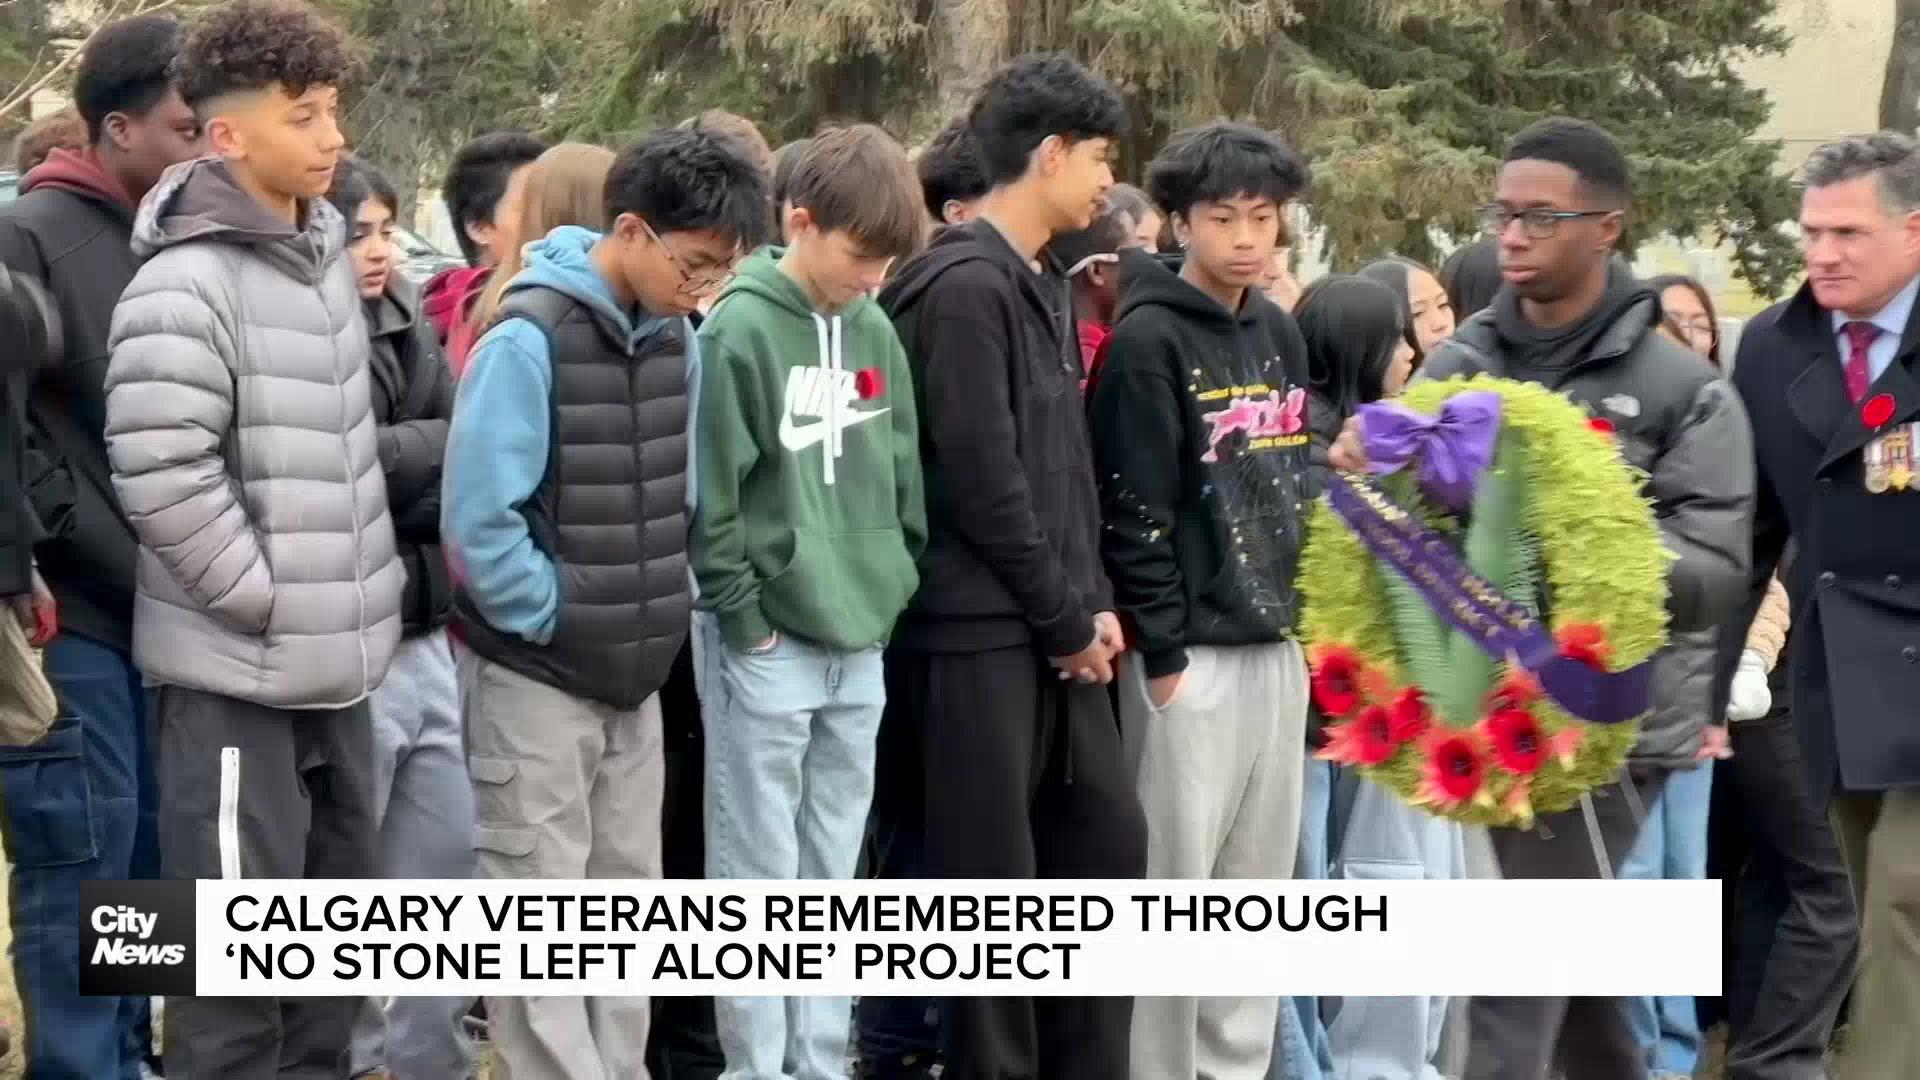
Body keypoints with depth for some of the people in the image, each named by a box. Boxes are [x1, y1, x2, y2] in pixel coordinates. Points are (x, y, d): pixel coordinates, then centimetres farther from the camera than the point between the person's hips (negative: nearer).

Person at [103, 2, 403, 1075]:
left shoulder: (329, 252, 10)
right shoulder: (185, 287, -16)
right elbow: (161, 476, -23)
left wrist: (363, 583, 14)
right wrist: (267, 598, -16)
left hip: (337, 657, 8)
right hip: (239, 667, -8)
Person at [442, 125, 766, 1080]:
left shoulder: (672, 334, 5)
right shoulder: (531, 336, -18)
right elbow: (477, 518, -20)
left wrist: (658, 607, 7)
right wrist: (554, 620, -13)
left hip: (634, 670, 7)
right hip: (536, 674, -7)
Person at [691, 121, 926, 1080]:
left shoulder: (876, 334, 8)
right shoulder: (740, 331, -11)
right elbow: (712, 497, -13)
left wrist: (891, 587, 8)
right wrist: (747, 622, -12)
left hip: (860, 643, 6)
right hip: (767, 645, -6)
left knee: (832, 879, 12)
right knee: (760, 882, 1)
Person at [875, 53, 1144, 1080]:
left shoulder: (1044, 286, 14)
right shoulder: (963, 287, -14)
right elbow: (982, 480, -18)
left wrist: (1090, 604, 6)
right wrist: (1069, 617, -10)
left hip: (1053, 631, 9)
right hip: (982, 632, -9)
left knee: (1107, 839, 12)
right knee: (993, 877, -2)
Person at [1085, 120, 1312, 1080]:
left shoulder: (1280, 333, 13)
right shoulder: (1150, 340, -11)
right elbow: (1133, 511, -14)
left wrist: (1306, 614, 14)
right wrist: (1162, 650, -16)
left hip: (1274, 645, 7)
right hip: (1194, 651, -7)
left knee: (1260, 885, 12)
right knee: (1176, 886, -2)